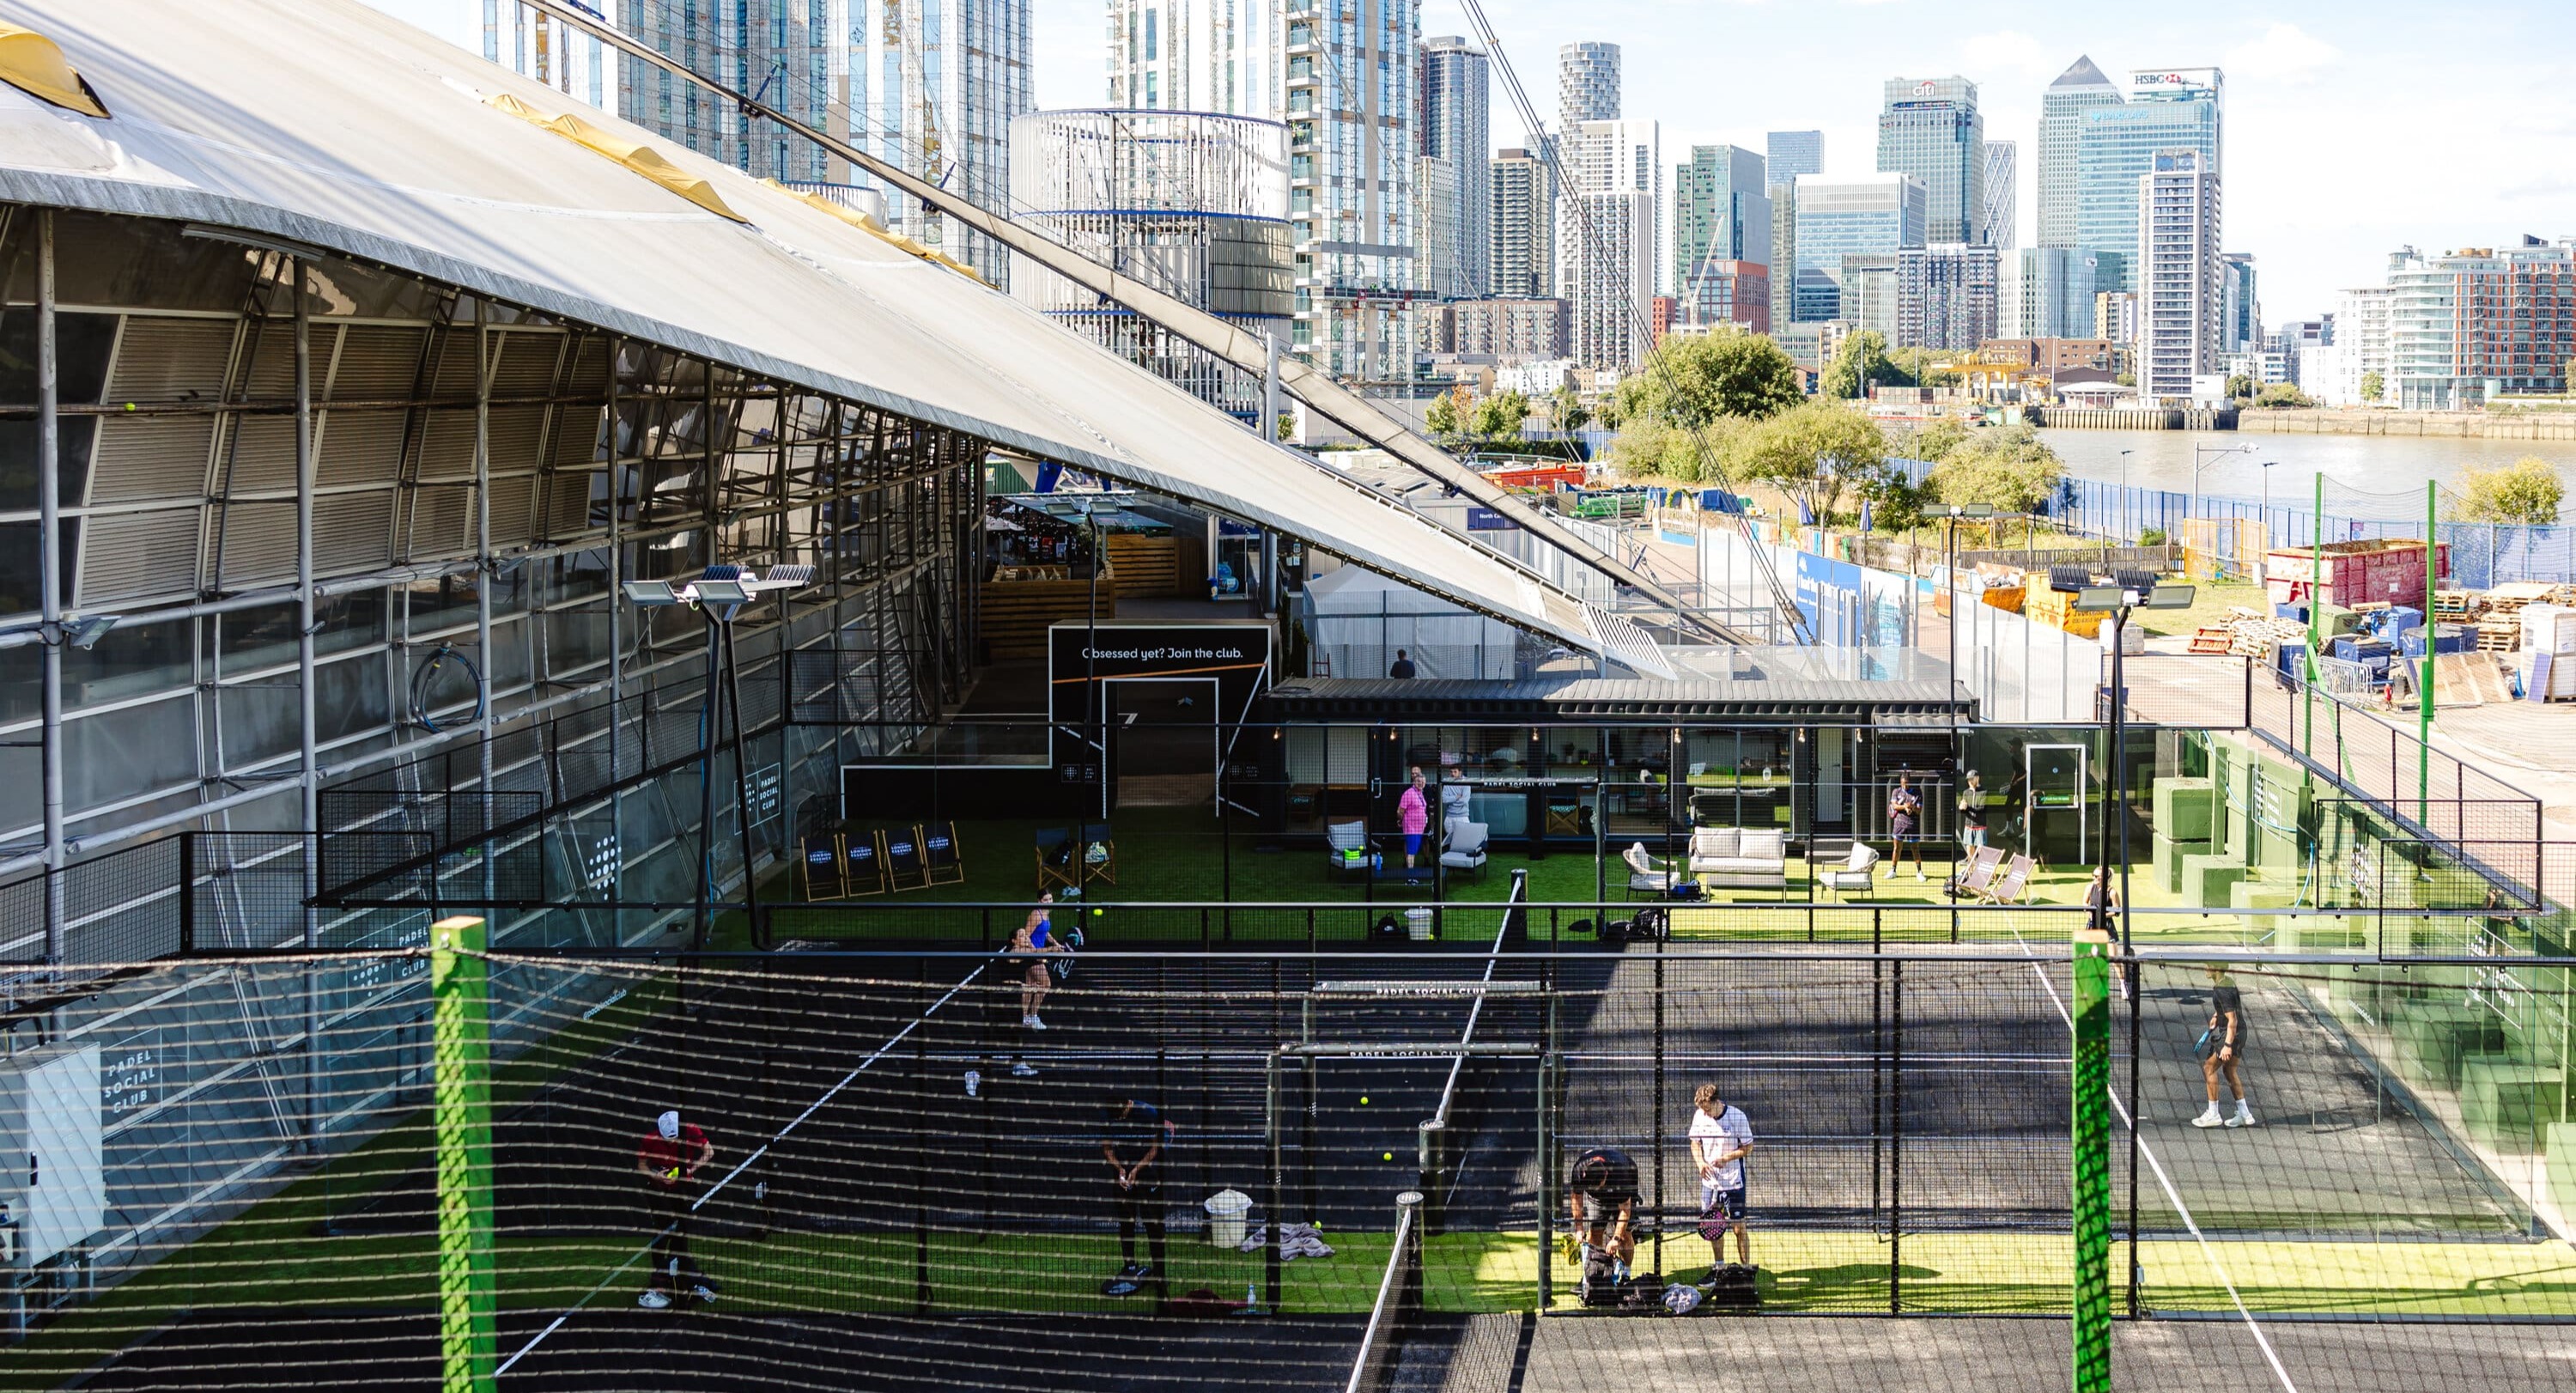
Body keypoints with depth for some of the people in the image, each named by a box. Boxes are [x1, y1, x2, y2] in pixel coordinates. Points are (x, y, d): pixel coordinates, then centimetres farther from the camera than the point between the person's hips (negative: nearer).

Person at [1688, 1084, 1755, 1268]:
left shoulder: (1737, 1116, -14)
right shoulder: (1699, 1116, -1)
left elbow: (1748, 1148, -9)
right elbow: (1695, 1143, 10)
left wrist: (1726, 1159, -22)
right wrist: (1700, 1162, -9)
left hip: (1733, 1181, -4)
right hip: (1709, 1180, 4)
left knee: (1738, 1228, -4)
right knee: (1711, 1225, 10)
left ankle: (1746, 1267, 4)